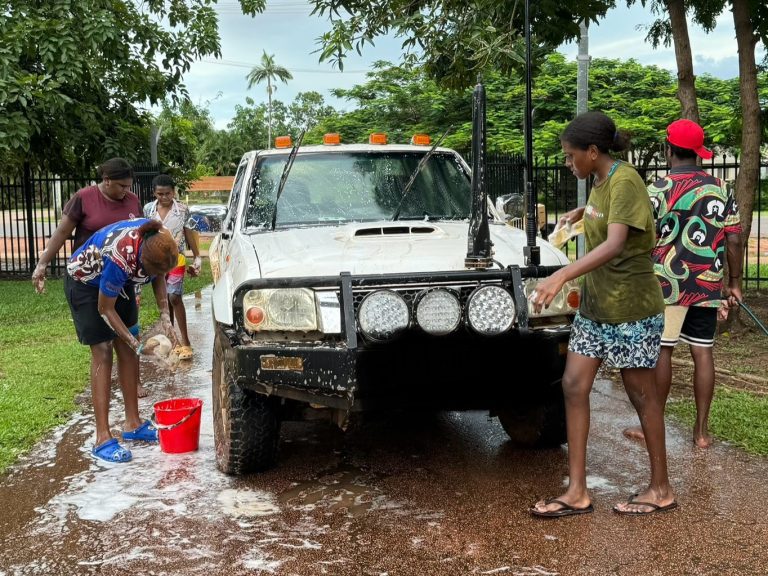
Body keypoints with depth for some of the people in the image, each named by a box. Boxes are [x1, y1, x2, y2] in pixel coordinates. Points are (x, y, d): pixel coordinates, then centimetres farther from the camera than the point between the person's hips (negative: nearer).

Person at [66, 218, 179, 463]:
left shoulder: (158, 241, -25)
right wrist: (138, 345, -24)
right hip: (86, 283, -7)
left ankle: (133, 423, 15)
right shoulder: (119, 260, -41)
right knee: (103, 354, -11)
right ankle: (103, 439, -10)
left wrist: (165, 318, -15)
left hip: (119, 283, 7)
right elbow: (105, 309, -27)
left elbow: (159, 277, -4)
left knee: (126, 351, 5)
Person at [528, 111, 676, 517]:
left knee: (641, 393, 3)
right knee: (573, 386, 3)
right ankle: (577, 491, 9)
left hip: (631, 307, -9)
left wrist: (561, 276, -42)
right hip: (595, 305, 9)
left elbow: (615, 243, -33)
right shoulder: (599, 182, 8)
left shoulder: (624, 181, -19)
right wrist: (584, 212, 16)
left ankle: (661, 489, 20)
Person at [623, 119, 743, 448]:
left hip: (668, 285, -4)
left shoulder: (658, 190, -9)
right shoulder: (721, 189, 5)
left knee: (661, 352, 4)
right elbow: (734, 240, 5)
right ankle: (702, 430, 14)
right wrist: (734, 282, 13)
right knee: (702, 353, 8)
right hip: (707, 286, 4)